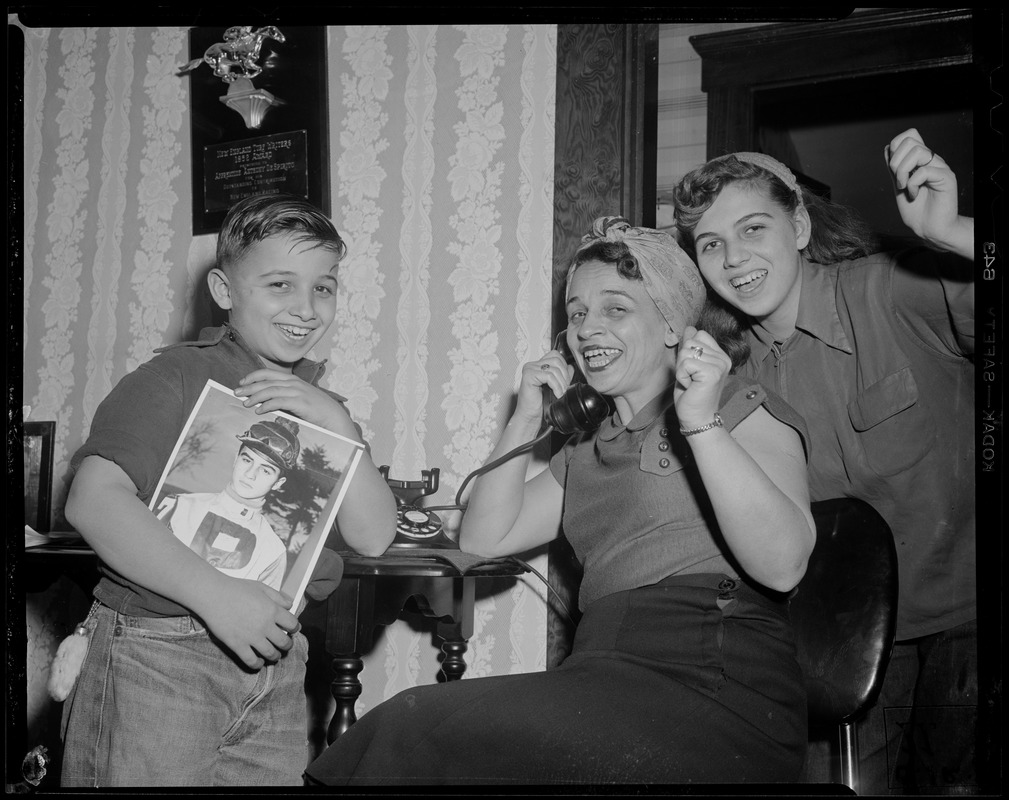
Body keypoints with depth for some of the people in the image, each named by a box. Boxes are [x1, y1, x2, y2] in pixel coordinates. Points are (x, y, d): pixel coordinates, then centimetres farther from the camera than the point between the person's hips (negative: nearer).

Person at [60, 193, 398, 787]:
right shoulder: (178, 378, -8)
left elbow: (373, 537, 3)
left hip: (276, 670, 6)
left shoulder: (320, 404, 13)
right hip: (154, 660, -6)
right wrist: (214, 592, -27)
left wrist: (336, 422, -9)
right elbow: (93, 500, -19)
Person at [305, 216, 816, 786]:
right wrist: (526, 420, 11)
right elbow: (483, 540, 18)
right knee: (411, 727, -16)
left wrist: (703, 423, -23)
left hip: (717, 692, -6)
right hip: (607, 683, 6)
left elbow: (782, 565, -15)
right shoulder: (590, 451, 25)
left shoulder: (744, 411, 3)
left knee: (423, 724, -19)